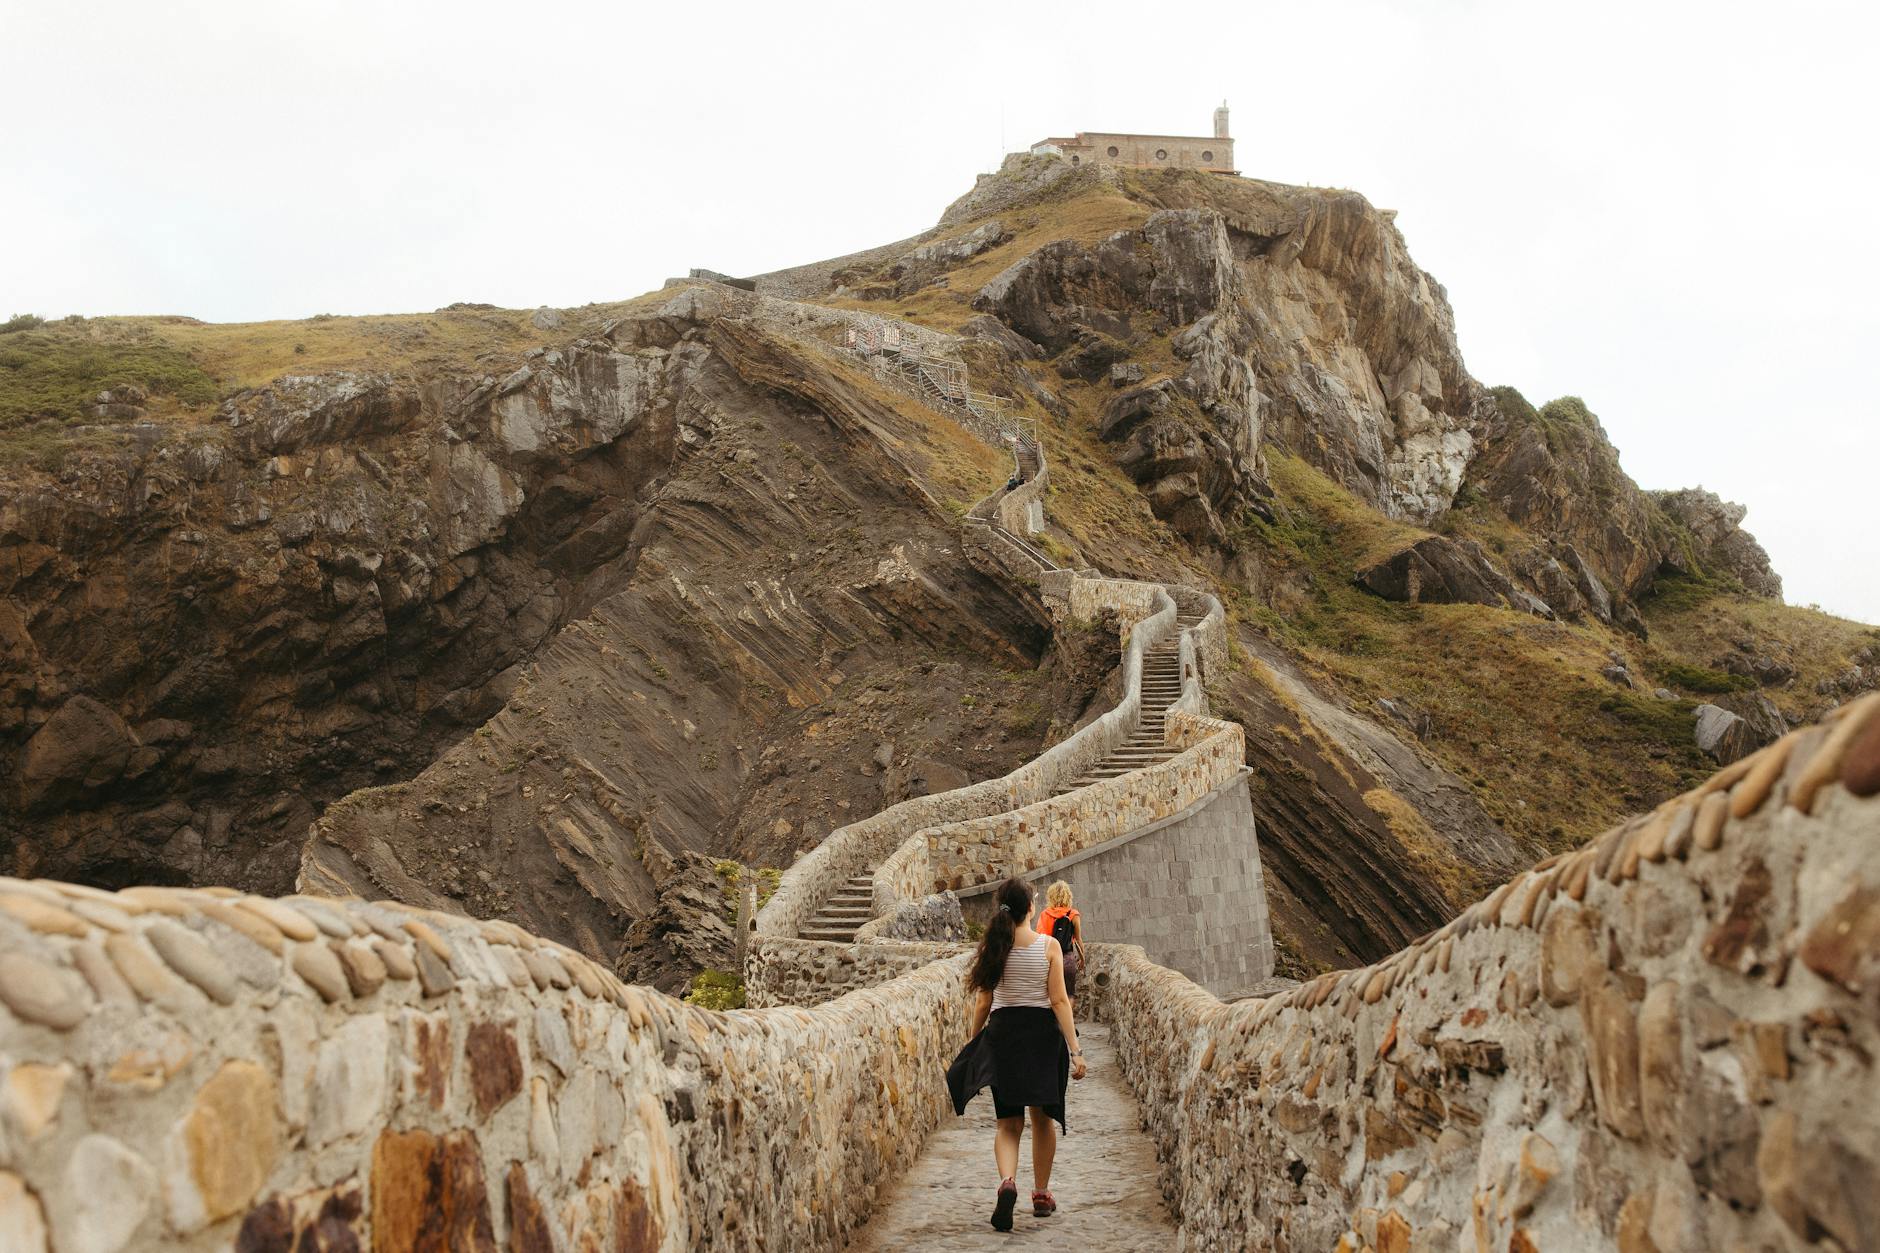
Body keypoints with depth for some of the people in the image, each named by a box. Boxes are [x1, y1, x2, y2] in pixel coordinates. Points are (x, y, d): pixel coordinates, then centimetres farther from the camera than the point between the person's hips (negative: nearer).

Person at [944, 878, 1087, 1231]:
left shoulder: (993, 947, -3)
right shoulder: (1049, 946, -7)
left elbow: (982, 1003, 0)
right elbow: (1059, 1001, -10)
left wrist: (973, 1044, 13)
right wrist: (1075, 1050, -8)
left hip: (1002, 1033, 1)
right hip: (1042, 1033, -1)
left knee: (1008, 1123, 7)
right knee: (1042, 1118, 17)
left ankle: (1007, 1182, -19)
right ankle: (1041, 1195, 27)